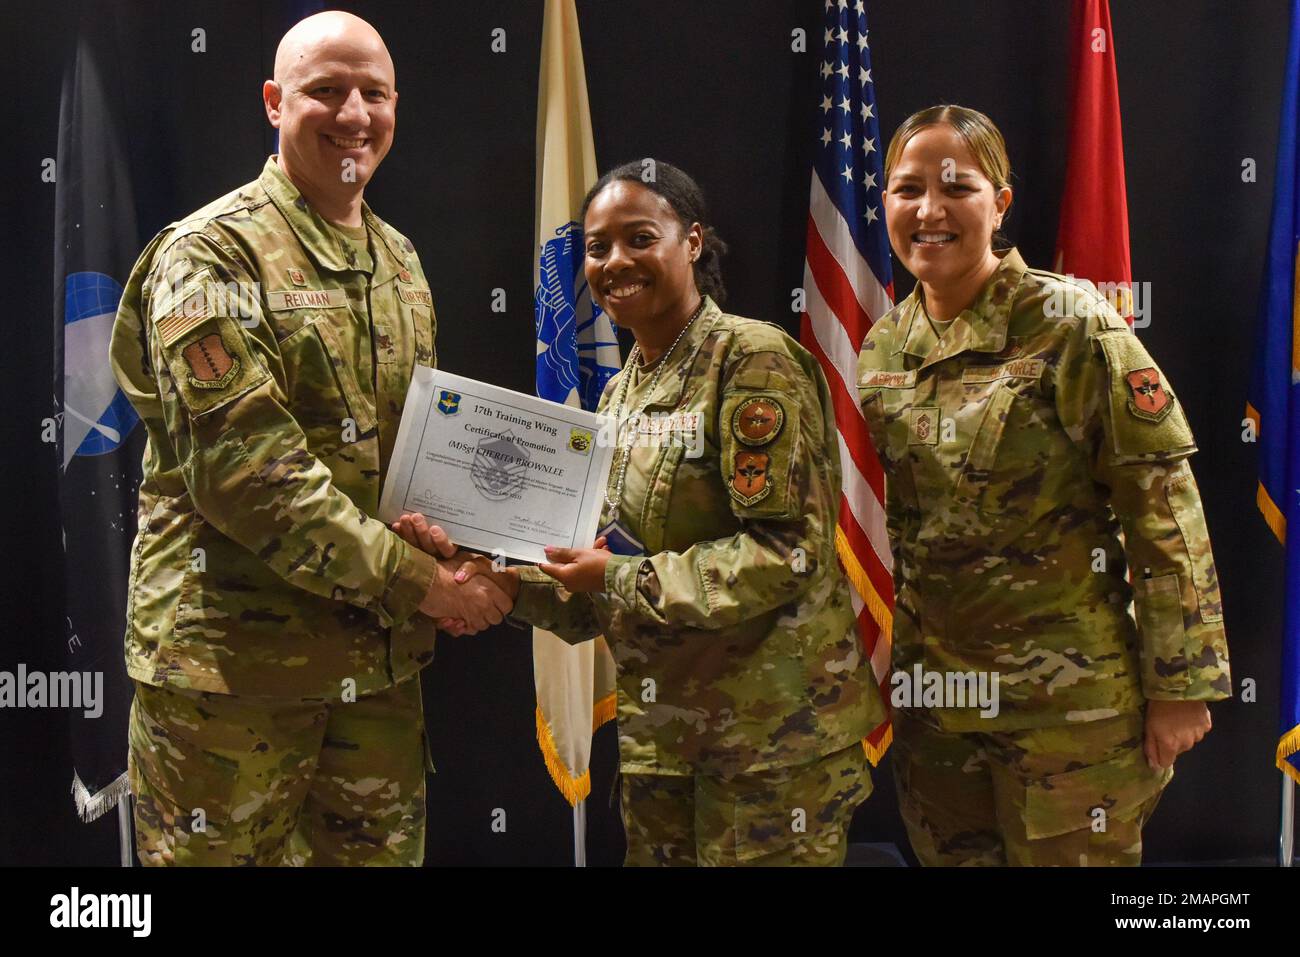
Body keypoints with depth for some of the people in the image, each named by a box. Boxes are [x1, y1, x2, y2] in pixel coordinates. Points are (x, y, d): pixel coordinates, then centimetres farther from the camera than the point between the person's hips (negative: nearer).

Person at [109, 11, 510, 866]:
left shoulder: (399, 260, 13)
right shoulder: (211, 253, -10)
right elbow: (242, 465, -20)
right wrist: (412, 578, -19)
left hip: (383, 662, 7)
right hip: (232, 664, -6)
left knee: (382, 850, 15)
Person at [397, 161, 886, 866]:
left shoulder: (752, 359, -11)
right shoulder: (622, 393, 12)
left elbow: (789, 548, -19)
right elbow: (597, 595, 10)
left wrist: (627, 580, -19)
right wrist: (501, 576, -6)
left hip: (771, 735, -7)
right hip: (658, 735, 7)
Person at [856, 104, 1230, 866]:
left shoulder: (1069, 326, -13)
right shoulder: (884, 347, 4)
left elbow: (1165, 511, -13)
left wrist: (1181, 685, -13)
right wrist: (893, 652, 13)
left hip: (1068, 701, -5)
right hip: (933, 691, 5)